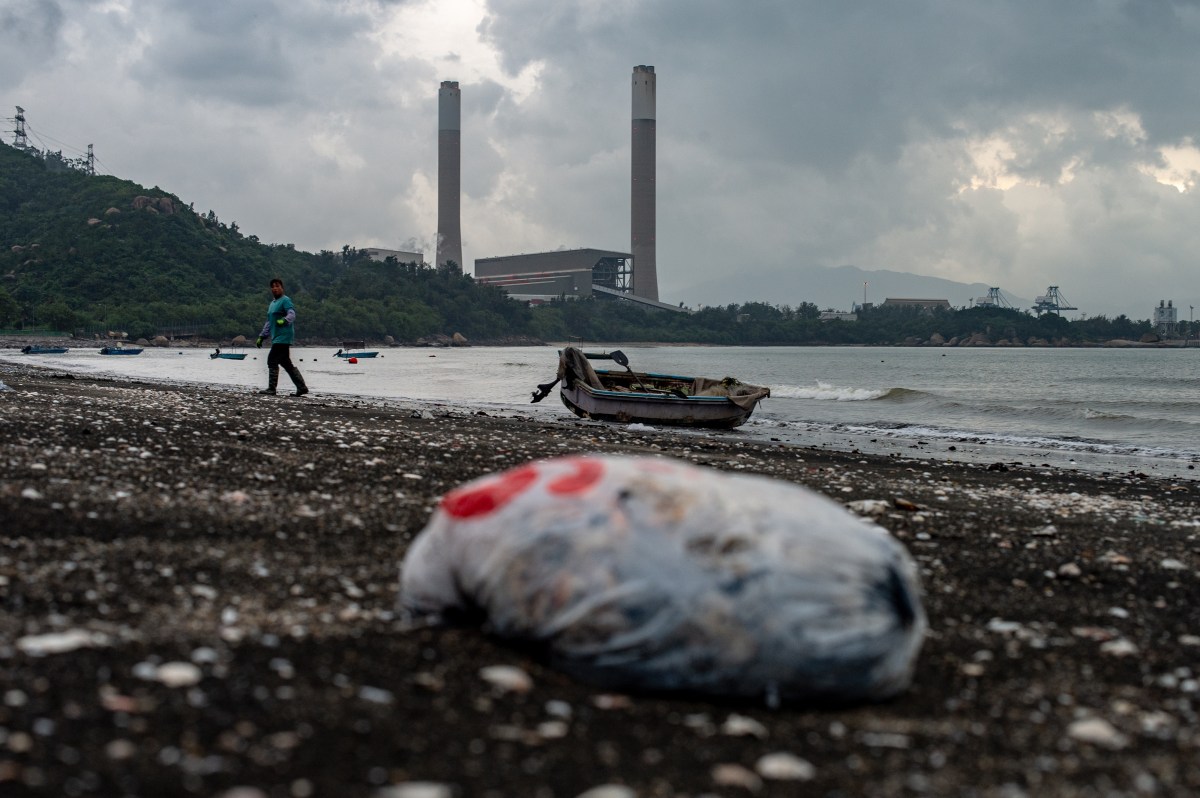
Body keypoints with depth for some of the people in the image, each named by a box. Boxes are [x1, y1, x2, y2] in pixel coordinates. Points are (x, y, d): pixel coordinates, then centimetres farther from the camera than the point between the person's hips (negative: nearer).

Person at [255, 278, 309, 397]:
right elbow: (269, 323, 29)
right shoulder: (272, 303, 22)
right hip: (276, 338, 9)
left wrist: (284, 320, -42)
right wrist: (261, 337, 26)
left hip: (283, 337, -9)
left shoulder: (285, 300, -6)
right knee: (286, 363, 9)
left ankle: (271, 389, -9)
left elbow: (292, 314, -22)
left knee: (272, 361, -11)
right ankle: (302, 387, 11)